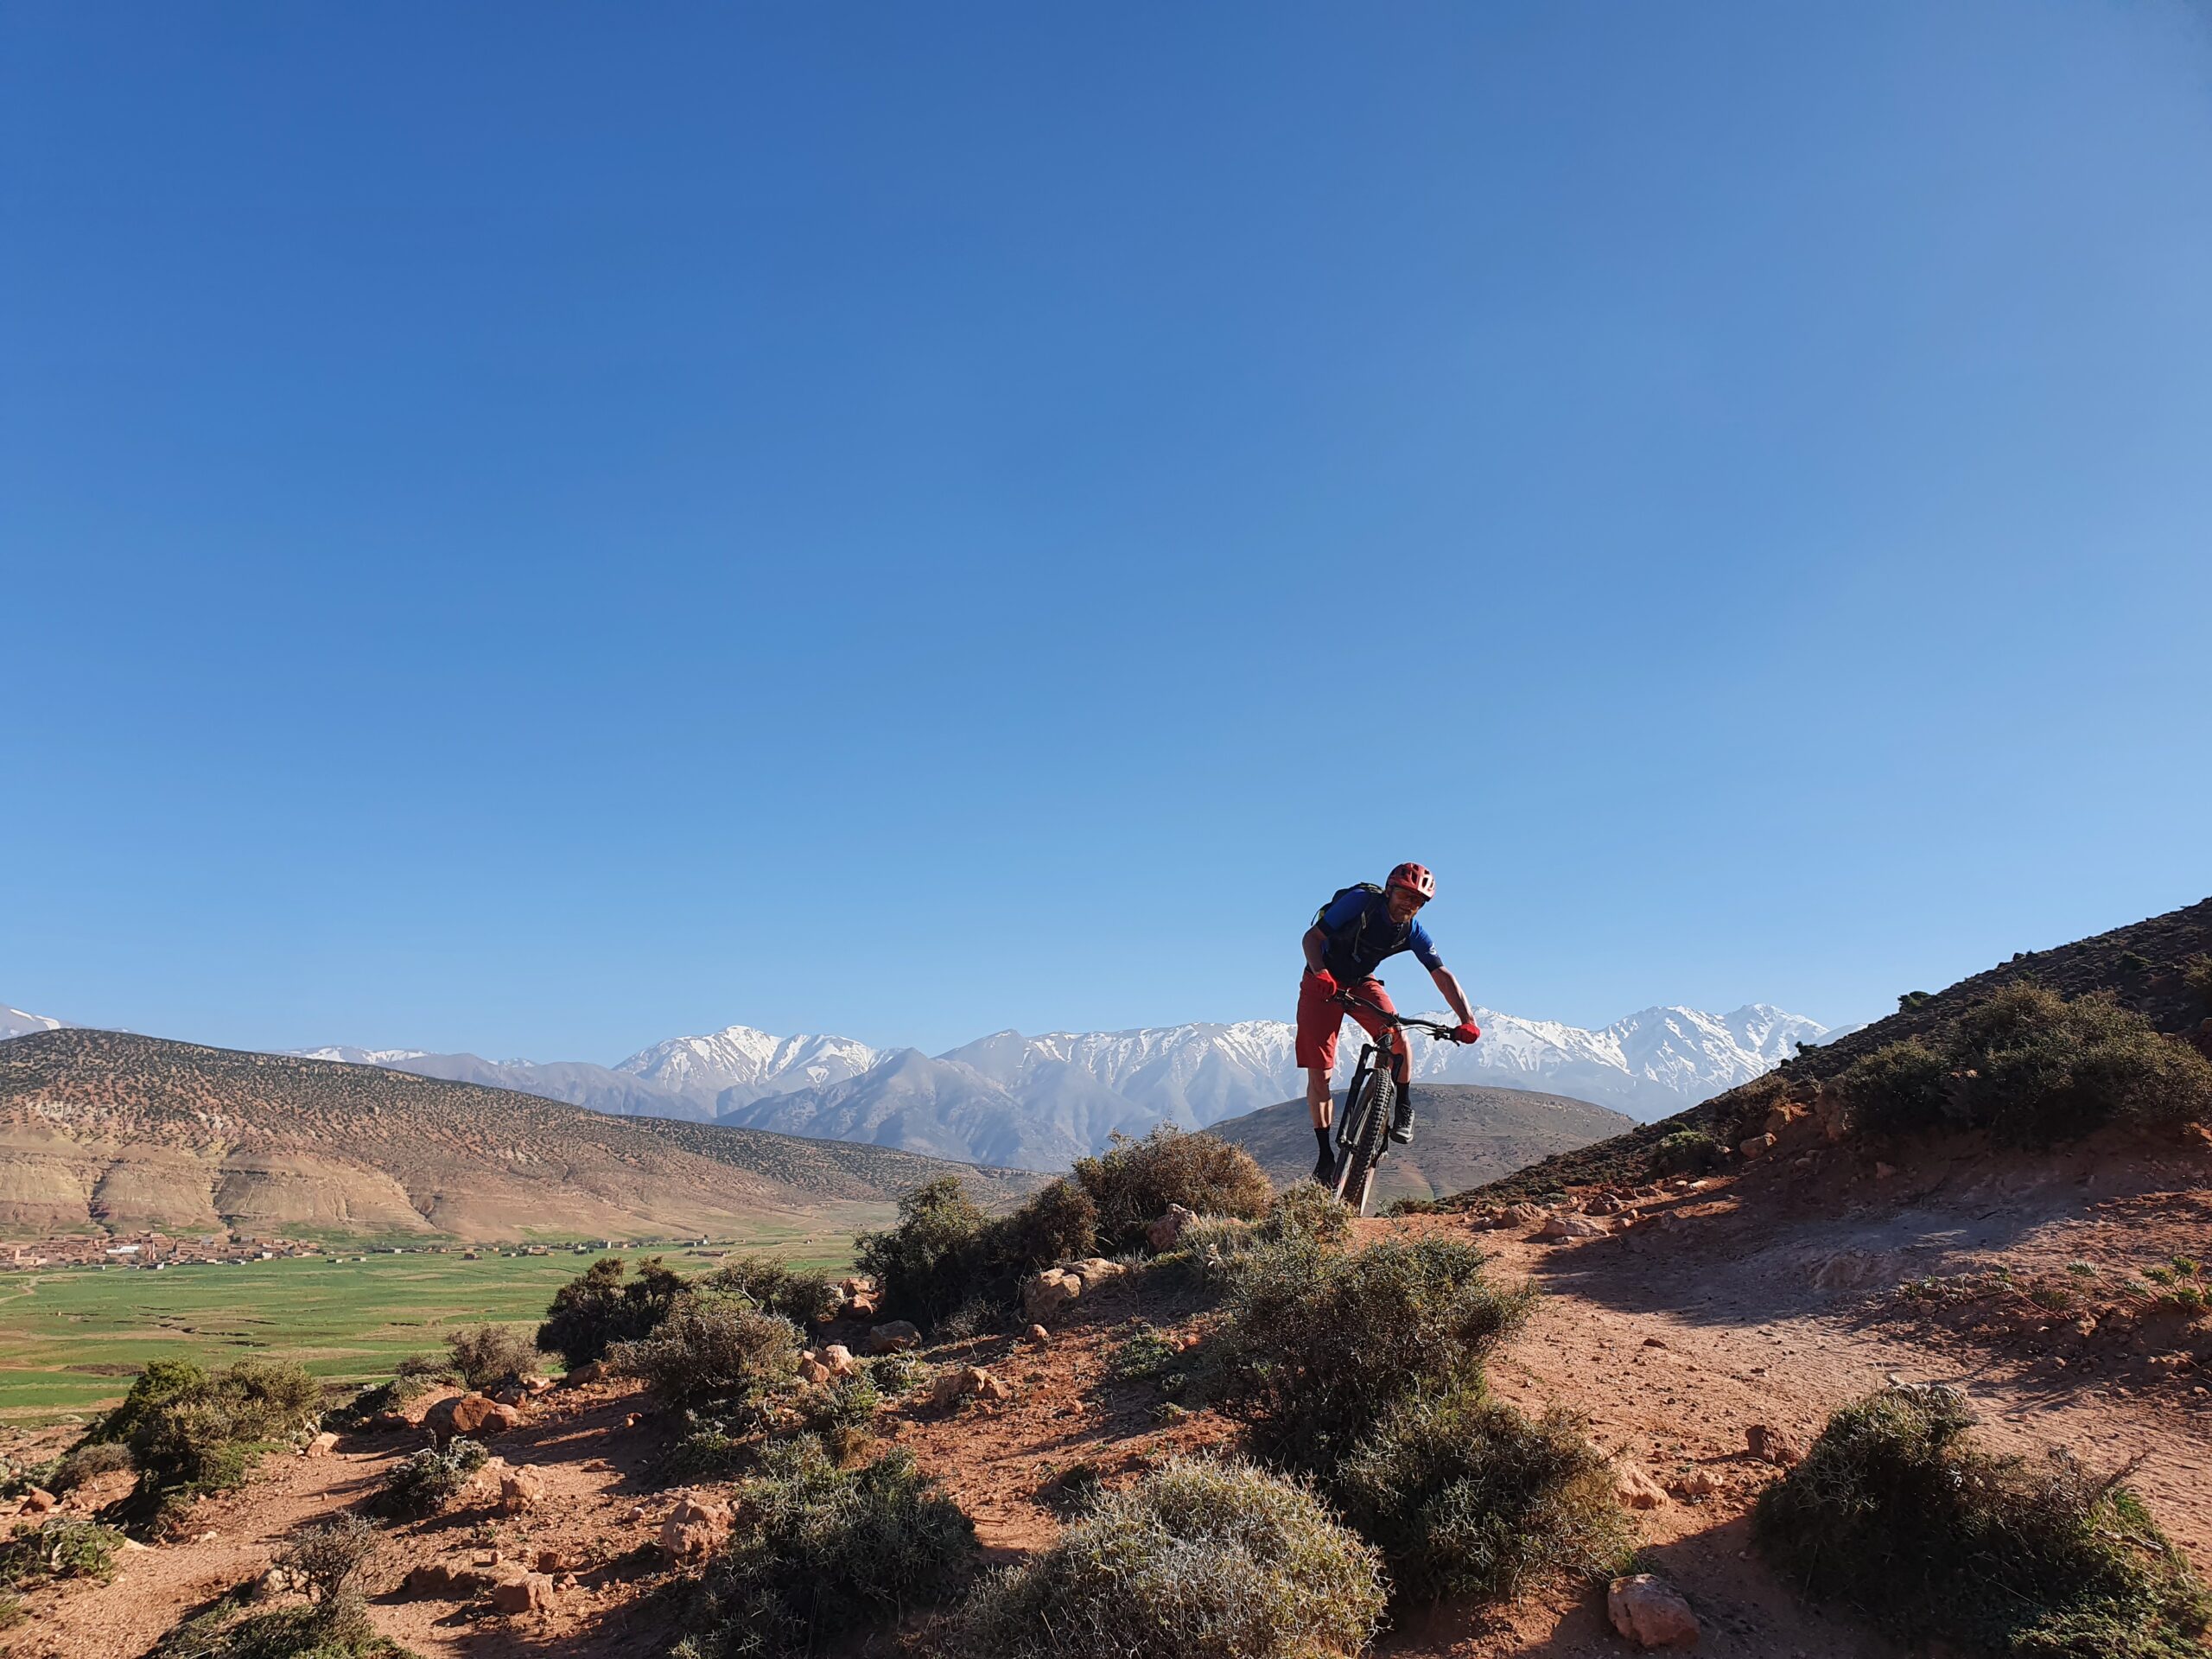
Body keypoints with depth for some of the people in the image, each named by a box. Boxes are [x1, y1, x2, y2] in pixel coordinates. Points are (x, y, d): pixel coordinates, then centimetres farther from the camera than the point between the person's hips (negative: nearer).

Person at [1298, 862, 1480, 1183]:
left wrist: (1467, 1020, -30)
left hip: (1362, 983, 3)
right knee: (1318, 1074, -9)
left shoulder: (1413, 932, -13)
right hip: (1323, 982, -3)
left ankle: (1404, 1109, -1)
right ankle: (1325, 1154, 1)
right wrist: (1320, 972, -41)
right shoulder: (1361, 901, -24)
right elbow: (1312, 937, -23)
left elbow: (1442, 975, -18)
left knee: (1399, 1039, -26)